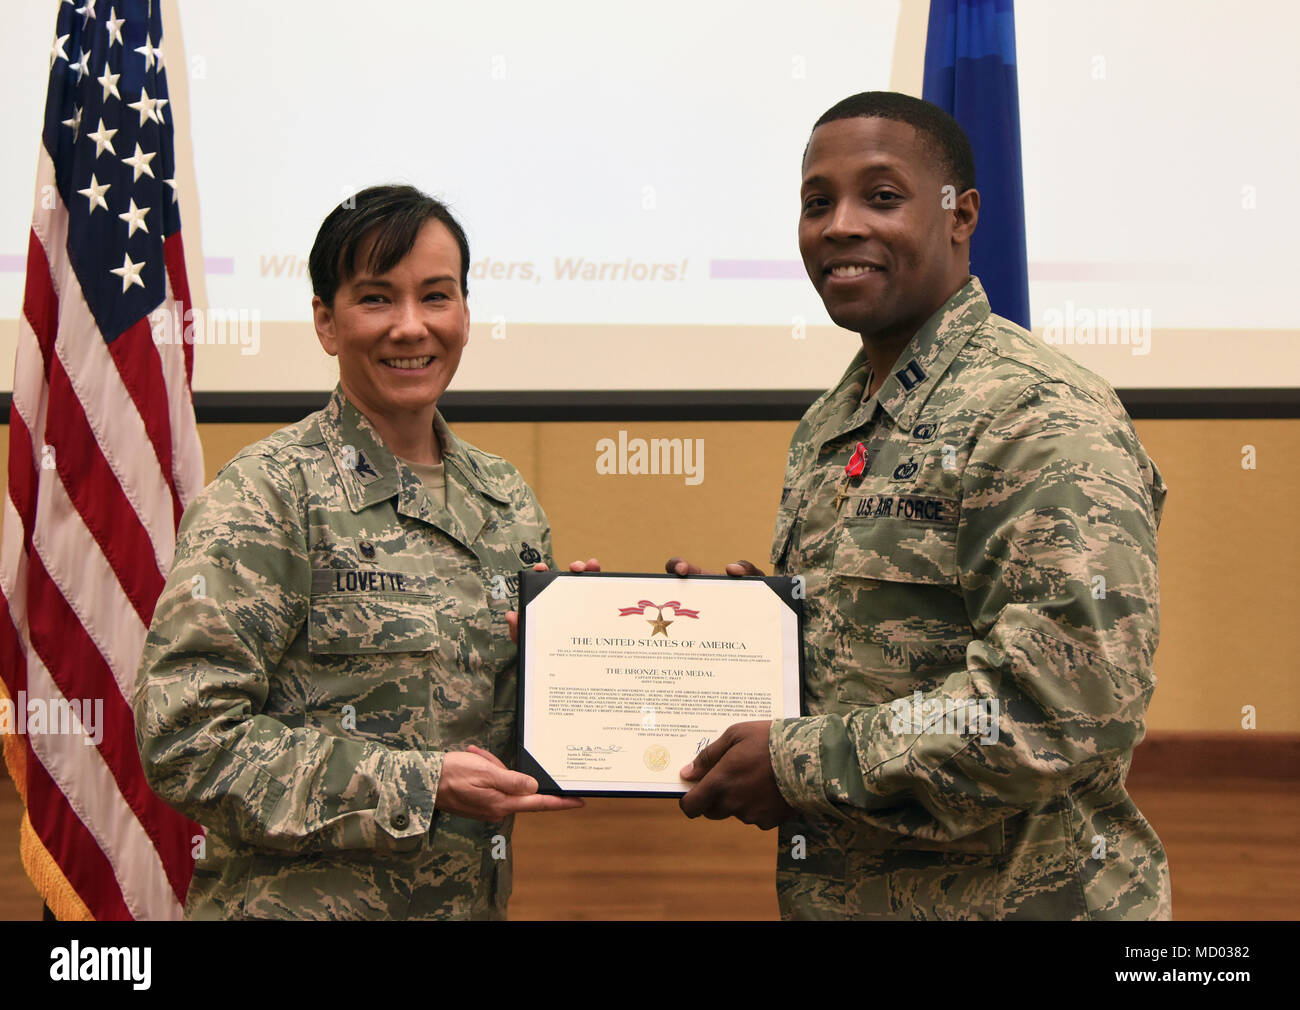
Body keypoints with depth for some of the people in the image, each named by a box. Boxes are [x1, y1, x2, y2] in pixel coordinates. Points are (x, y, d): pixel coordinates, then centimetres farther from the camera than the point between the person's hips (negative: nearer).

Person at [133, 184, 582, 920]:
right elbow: (185, 736, -18)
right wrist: (418, 784, -21)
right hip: (300, 900, -5)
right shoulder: (271, 493, -12)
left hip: (474, 900, 6)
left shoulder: (509, 502, 6)